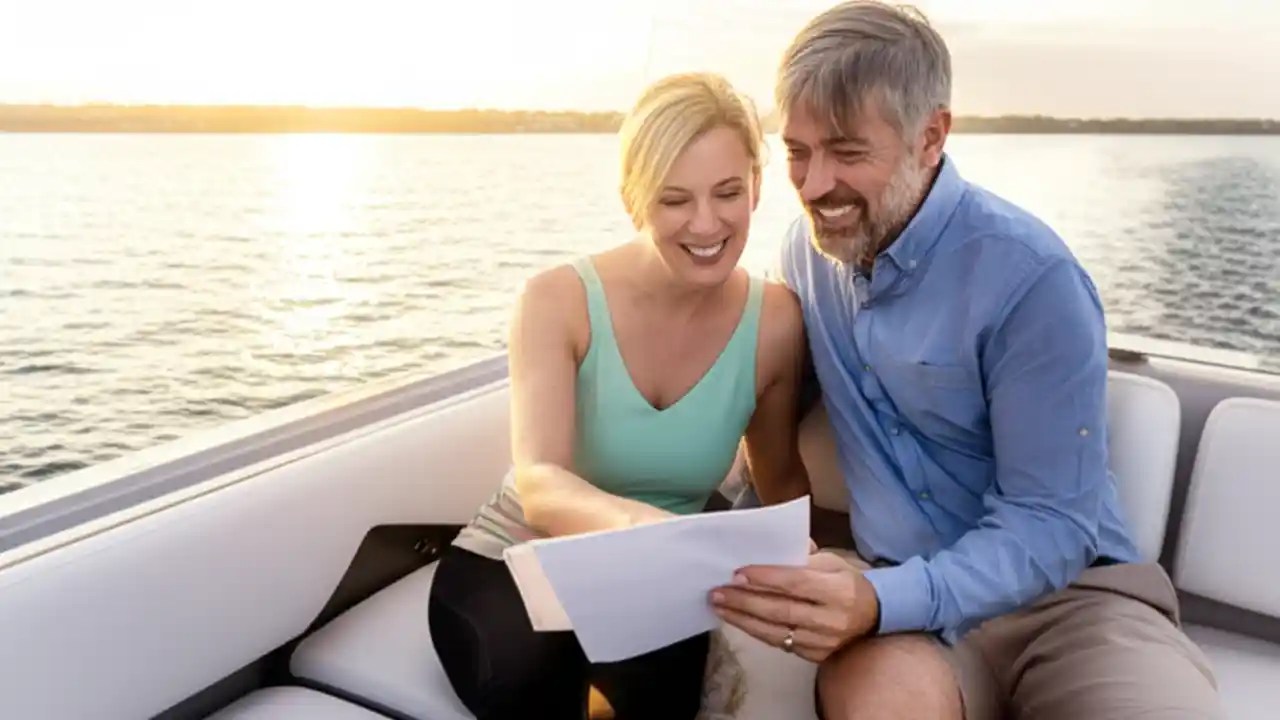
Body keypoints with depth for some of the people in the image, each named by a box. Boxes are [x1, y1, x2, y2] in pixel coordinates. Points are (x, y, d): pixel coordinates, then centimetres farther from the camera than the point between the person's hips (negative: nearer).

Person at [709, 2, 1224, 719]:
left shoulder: (1031, 278, -17)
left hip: (1069, 591, -2)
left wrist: (883, 600, -33)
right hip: (903, 593, 2)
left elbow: (1053, 525, -17)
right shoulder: (810, 246, 0)